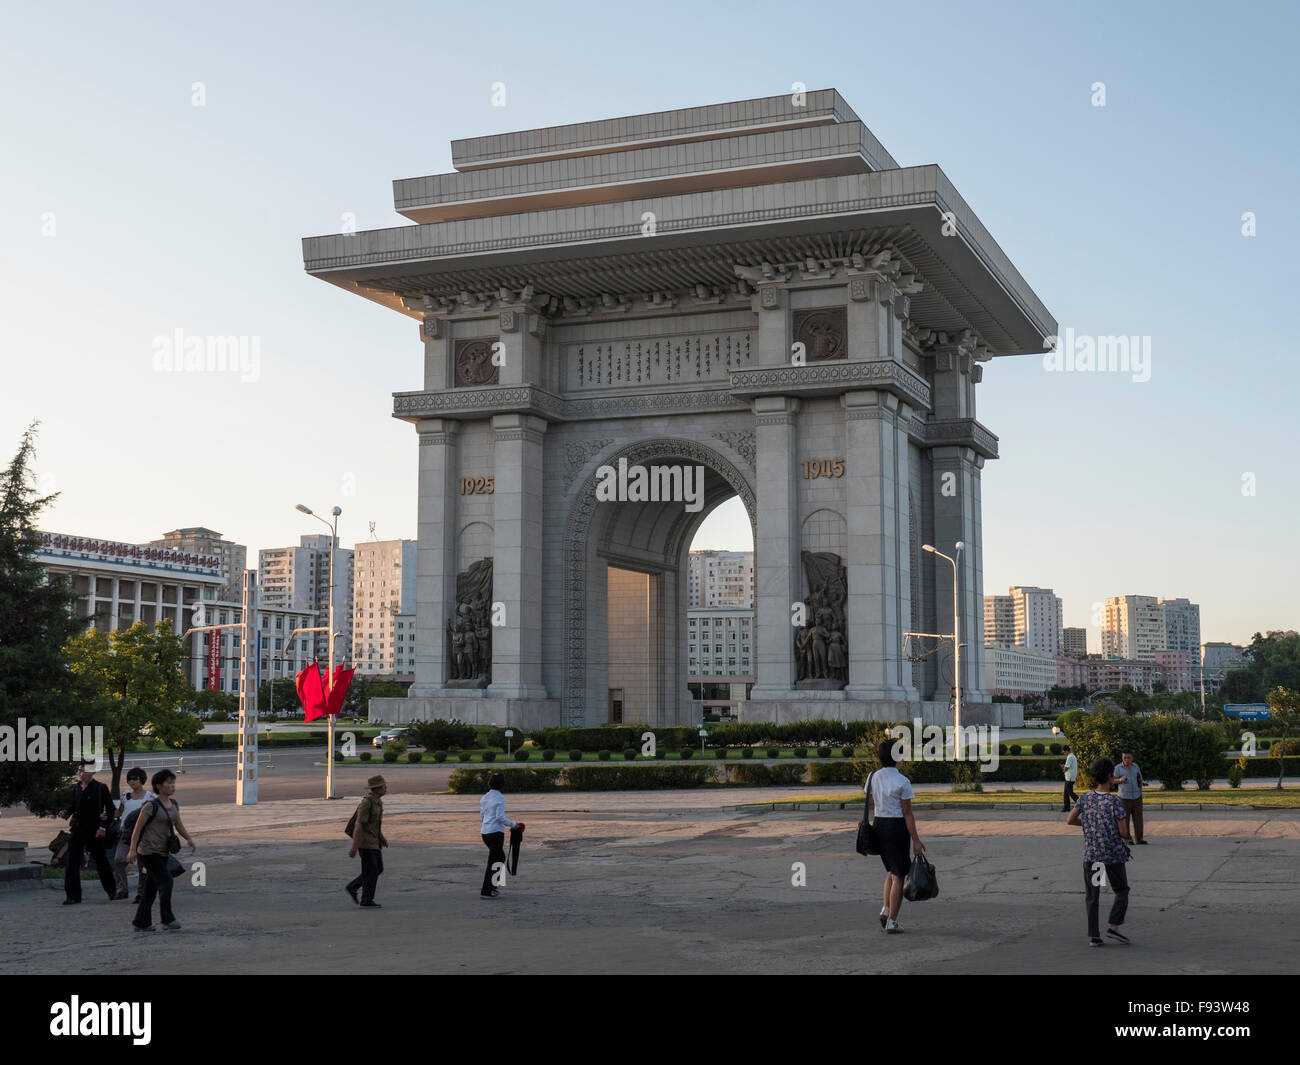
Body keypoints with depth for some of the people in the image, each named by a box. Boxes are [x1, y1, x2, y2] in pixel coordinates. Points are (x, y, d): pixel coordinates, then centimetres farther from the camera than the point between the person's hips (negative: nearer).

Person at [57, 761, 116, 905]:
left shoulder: (101, 788, -7)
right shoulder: (76, 787, 7)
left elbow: (110, 809, -6)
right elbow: (73, 805, 17)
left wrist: (103, 827, -13)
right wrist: (66, 812, -4)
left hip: (94, 832, -4)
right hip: (77, 829, 4)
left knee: (101, 861, 9)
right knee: (72, 862, -4)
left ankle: (111, 890, 28)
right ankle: (72, 895, 1)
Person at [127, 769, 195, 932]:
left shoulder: (174, 804, 10)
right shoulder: (151, 806, -12)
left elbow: (178, 825, 21)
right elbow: (137, 829, -11)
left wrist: (189, 839, 6)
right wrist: (132, 850, -15)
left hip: (163, 852, 7)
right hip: (148, 851, -7)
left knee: (151, 887, 9)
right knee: (165, 881, -14)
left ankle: (141, 923, 16)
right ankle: (168, 920, -9)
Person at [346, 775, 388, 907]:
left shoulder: (377, 800, 7)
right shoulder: (366, 803, -23)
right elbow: (359, 826, -22)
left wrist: (382, 838, 19)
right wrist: (354, 847, -21)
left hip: (374, 840, 9)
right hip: (365, 841, -9)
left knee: (378, 868, 13)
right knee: (370, 871, -1)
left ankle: (352, 888, 21)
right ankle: (367, 900, 11)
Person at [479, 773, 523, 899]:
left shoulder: (484, 798, 9)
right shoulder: (500, 798, -12)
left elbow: (482, 817, 13)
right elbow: (500, 817, -19)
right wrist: (513, 825, -8)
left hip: (485, 832, 8)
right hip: (496, 833, -8)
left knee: (500, 858, 22)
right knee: (493, 862, 0)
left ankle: (492, 886, 22)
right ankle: (486, 891, 0)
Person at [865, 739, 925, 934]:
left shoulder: (873, 777, 0)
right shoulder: (903, 782, -15)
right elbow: (907, 814, -14)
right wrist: (916, 841, -9)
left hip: (879, 825, 6)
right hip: (898, 828, -6)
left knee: (892, 871, 22)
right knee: (899, 876, 3)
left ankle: (885, 909, 6)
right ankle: (892, 922, 2)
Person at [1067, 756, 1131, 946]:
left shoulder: (1085, 798, -2)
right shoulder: (1114, 801, -15)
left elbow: (1070, 821, 2)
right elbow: (1123, 831, -12)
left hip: (1090, 854, 4)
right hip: (1113, 855, -4)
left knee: (1092, 897, 9)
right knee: (1121, 891, 16)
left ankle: (1094, 936, 7)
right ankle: (1114, 927, 4)